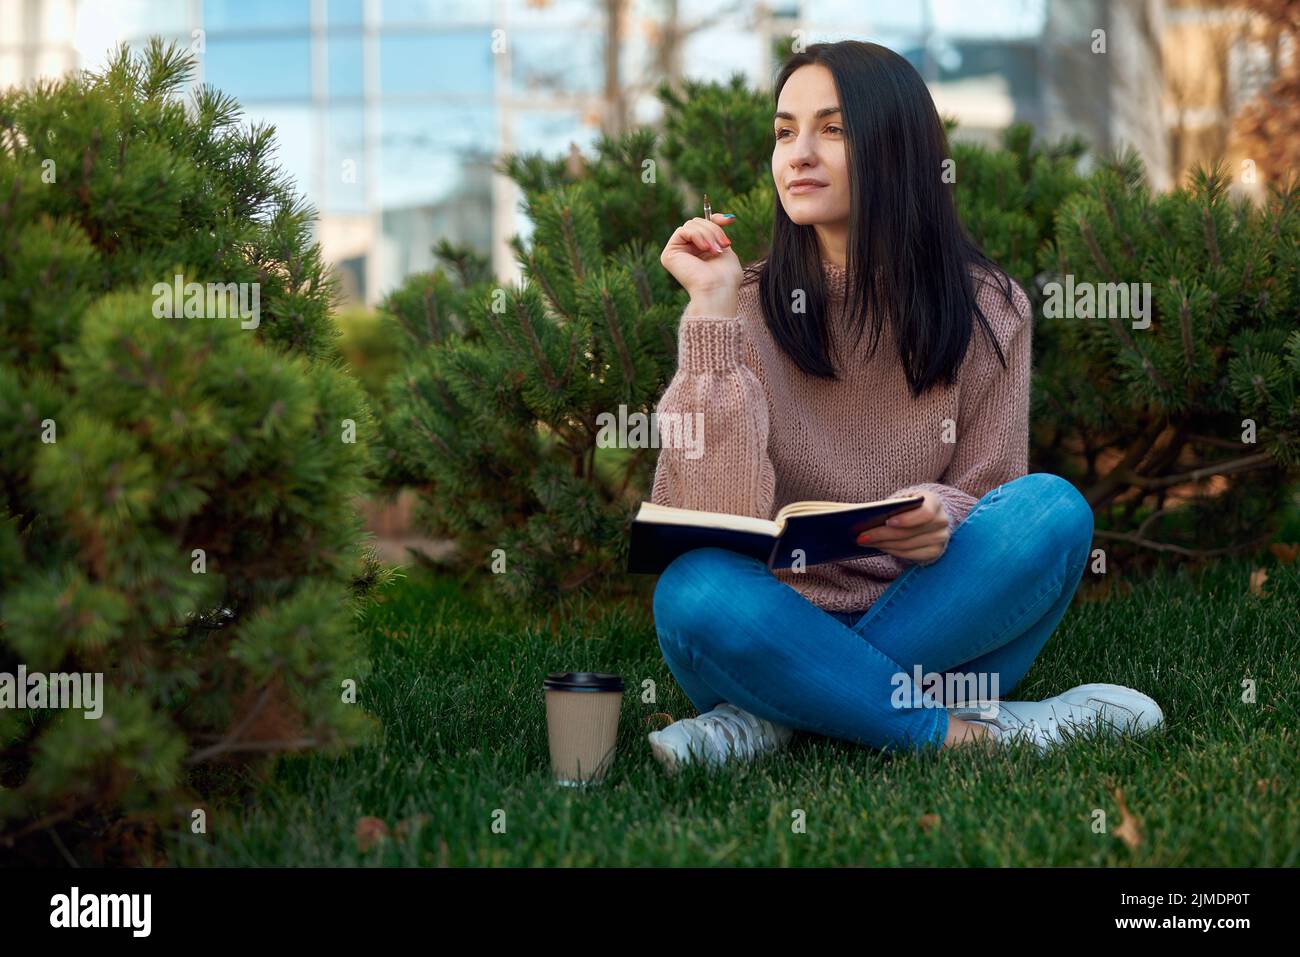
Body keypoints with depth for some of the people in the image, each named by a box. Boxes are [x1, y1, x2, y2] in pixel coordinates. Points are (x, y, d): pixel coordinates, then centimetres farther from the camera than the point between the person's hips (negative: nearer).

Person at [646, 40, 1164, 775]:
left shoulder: (986, 311, 1)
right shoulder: (744, 307, -2)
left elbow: (989, 501, 2)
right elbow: (710, 517, -14)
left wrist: (942, 518, -22)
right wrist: (714, 313, -17)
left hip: (926, 615, 2)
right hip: (775, 631, -1)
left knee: (1051, 510, -26)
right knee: (694, 593, -33)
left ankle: (776, 717, -21)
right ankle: (970, 733, -22)